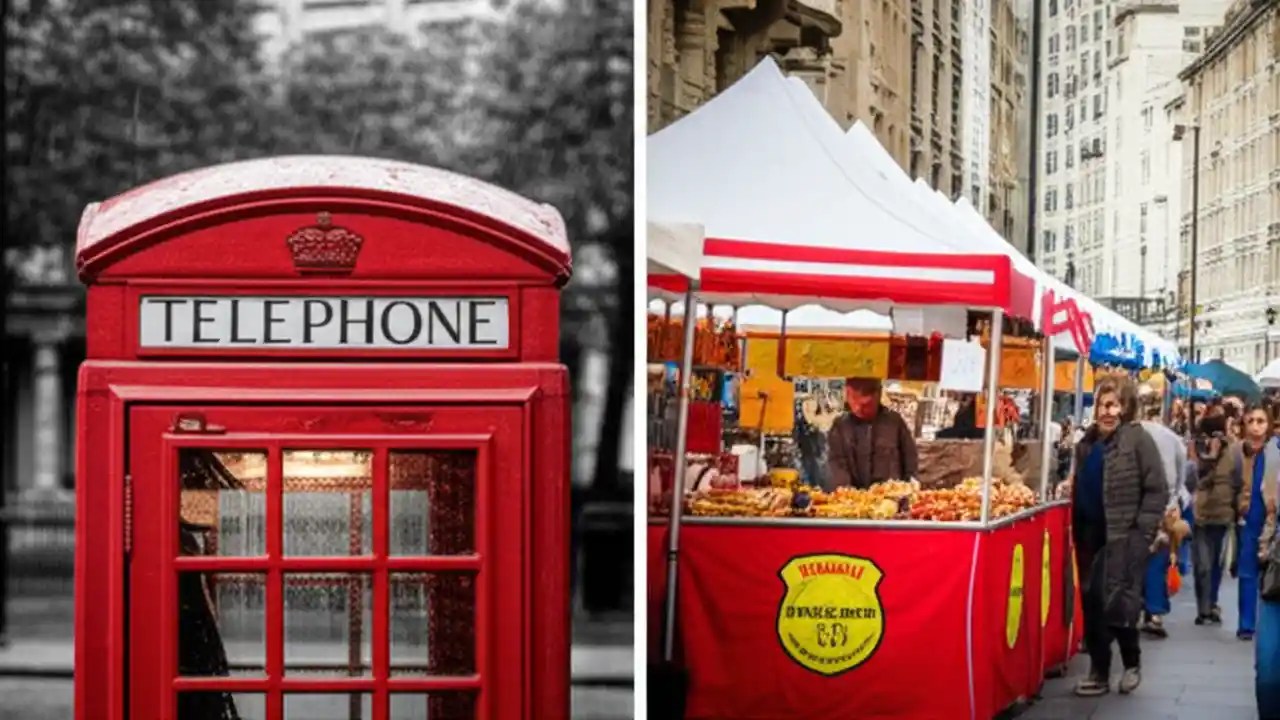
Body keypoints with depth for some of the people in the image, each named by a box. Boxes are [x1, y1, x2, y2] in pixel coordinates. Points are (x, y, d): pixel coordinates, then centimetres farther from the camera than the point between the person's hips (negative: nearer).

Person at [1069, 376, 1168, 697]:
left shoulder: (1137, 438, -9)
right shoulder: (1089, 441, 10)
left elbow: (1157, 490, -10)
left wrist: (1143, 532, -14)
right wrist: (1077, 530, 11)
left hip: (1125, 536, -6)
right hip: (1090, 534, 6)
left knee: (1118, 602, -6)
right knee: (1091, 604, 6)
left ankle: (1131, 663, 15)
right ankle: (1099, 671, 14)